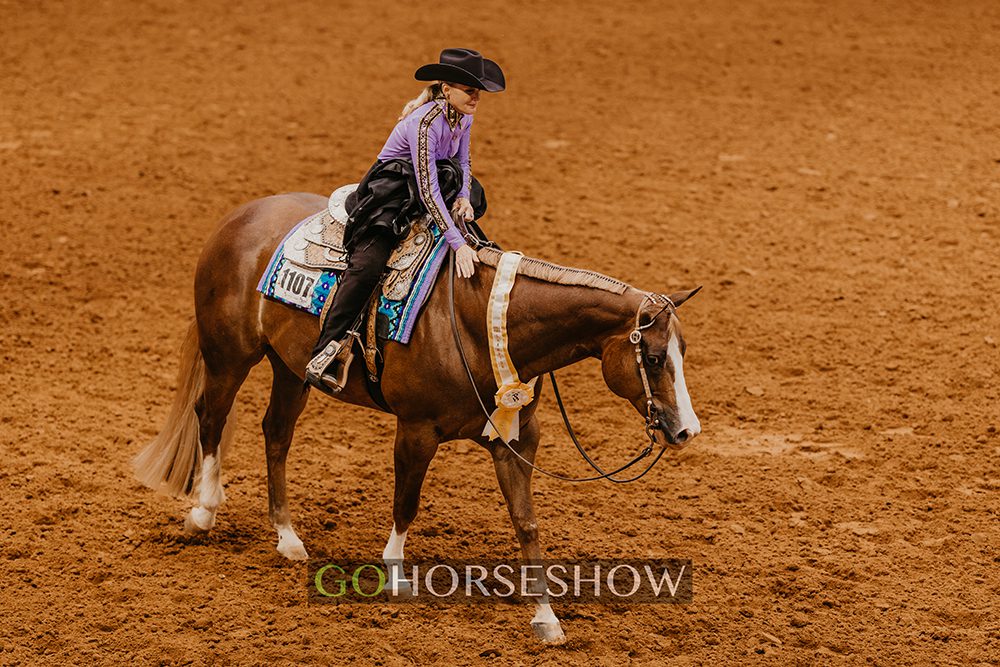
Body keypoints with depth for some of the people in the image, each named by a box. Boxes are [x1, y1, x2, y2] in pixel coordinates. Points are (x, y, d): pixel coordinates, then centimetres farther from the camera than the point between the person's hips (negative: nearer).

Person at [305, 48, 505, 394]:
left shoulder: (463, 116, -2)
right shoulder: (424, 122, -28)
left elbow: (462, 161, 16)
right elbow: (428, 190, -32)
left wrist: (463, 195, -6)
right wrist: (458, 245, -35)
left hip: (426, 187, 10)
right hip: (388, 191, -10)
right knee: (367, 264, -29)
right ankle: (327, 353, -32)